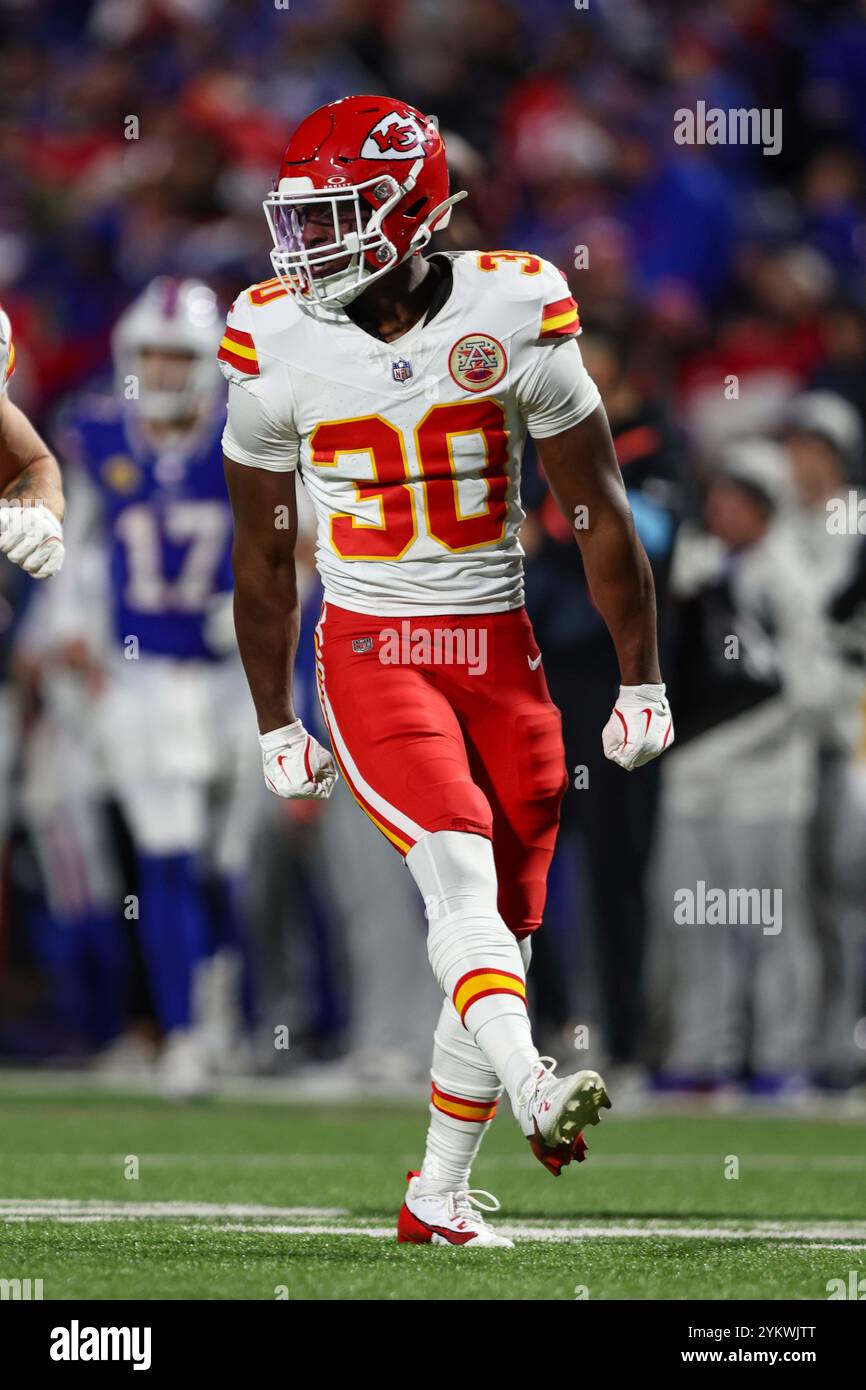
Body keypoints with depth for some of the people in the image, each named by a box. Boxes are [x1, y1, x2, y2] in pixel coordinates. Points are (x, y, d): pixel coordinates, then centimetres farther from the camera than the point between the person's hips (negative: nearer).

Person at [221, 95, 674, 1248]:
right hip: (370, 651, -2)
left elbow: (601, 514, 2)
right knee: (462, 869, -25)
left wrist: (642, 683, 4)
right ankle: (532, 1095, -45)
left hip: (501, 653, 2)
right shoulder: (277, 343, -4)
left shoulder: (515, 313, -6)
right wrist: (275, 728, 12)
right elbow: (262, 558, 8)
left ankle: (439, 1196, 15)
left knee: (503, 928, 4)